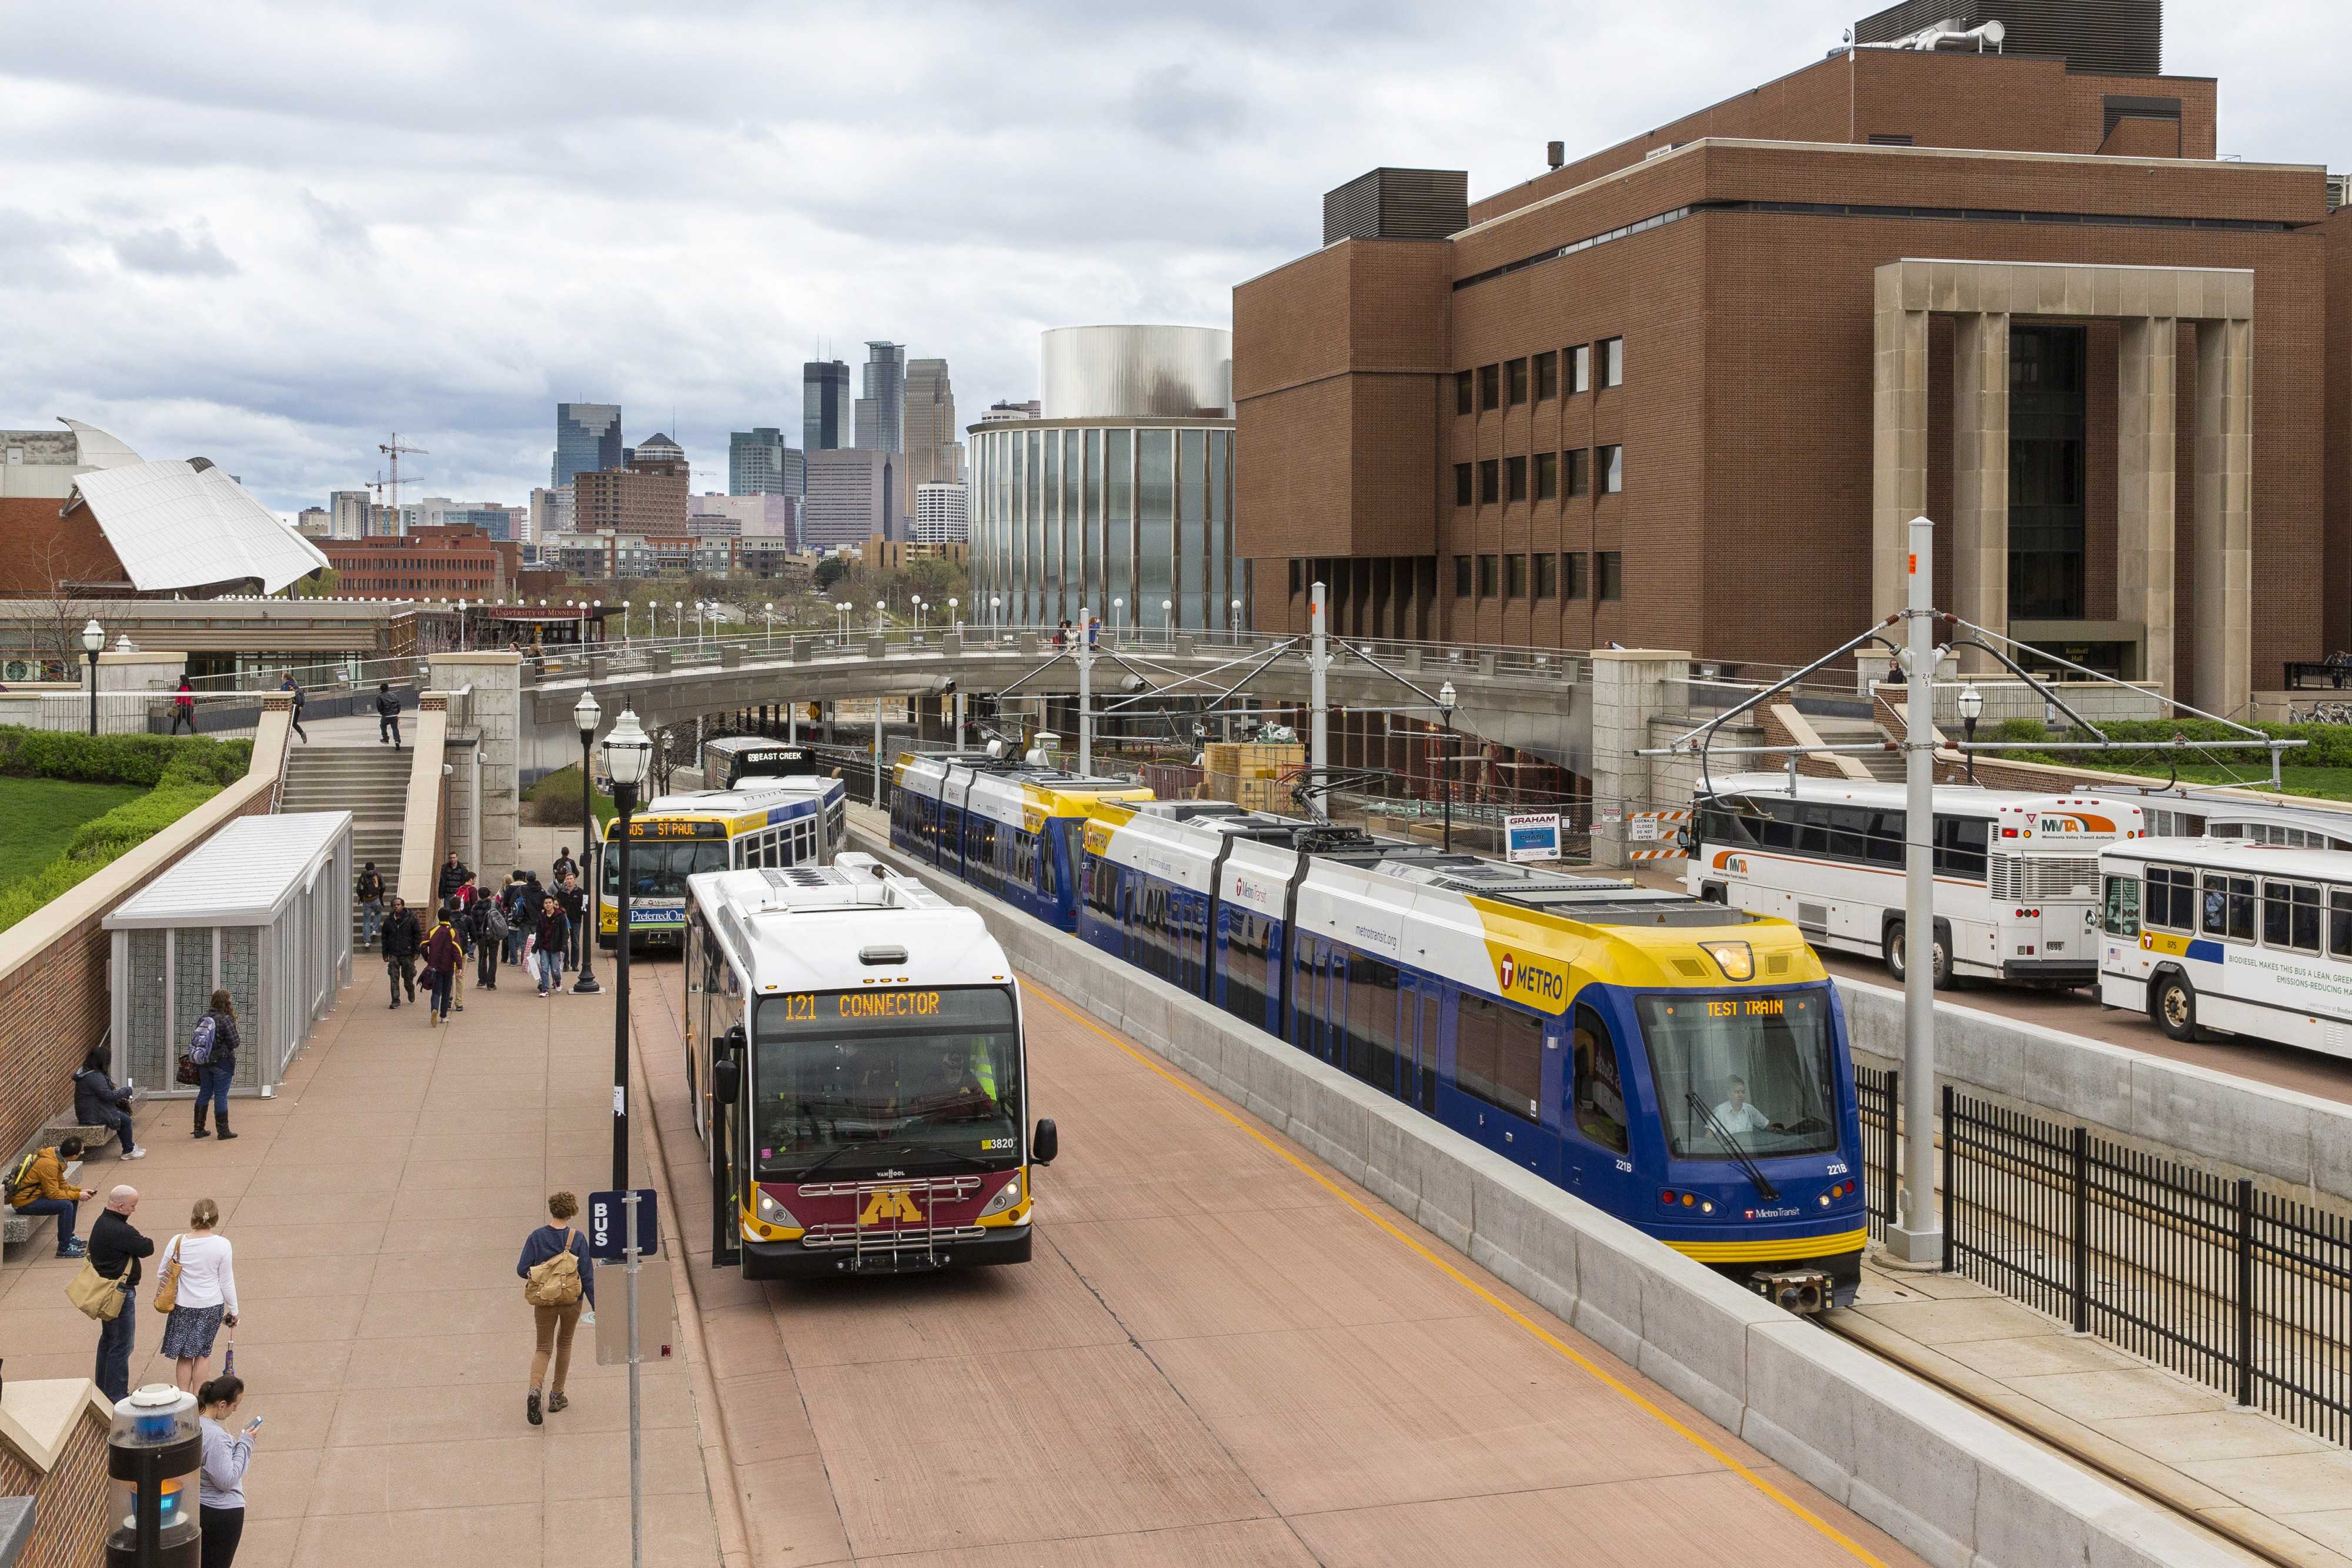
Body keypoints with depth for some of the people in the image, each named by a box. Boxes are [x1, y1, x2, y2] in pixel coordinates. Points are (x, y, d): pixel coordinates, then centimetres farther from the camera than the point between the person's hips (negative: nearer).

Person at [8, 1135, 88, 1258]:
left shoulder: (54, 1154, 2)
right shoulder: (49, 1164, -27)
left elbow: (62, 1184, 12)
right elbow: (53, 1194, -24)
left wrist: (80, 1191, 0)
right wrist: (77, 1195, -15)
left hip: (34, 1195, 10)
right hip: (24, 1203, -10)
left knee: (73, 1197, 13)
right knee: (66, 1205, -24)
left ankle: (69, 1236, 24)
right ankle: (64, 1249, -17)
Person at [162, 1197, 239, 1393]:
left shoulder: (178, 1242, -10)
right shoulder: (222, 1245, -15)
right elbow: (227, 1282, -8)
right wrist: (233, 1310, 4)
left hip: (182, 1306, 1)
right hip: (211, 1306, -1)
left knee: (184, 1355, 13)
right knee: (203, 1352, 15)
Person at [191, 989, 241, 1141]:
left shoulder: (204, 1017, 3)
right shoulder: (226, 1020, -16)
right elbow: (234, 1042, -16)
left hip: (205, 1061, 6)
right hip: (222, 1062, -6)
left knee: (204, 1093, 15)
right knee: (221, 1096, 1)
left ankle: (199, 1129, 21)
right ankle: (223, 1131, 7)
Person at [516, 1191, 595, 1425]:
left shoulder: (536, 1237, -9)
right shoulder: (577, 1239, -12)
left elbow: (522, 1270, -7)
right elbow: (587, 1275, -10)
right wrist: (596, 1307, -3)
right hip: (572, 1301, 0)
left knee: (543, 1347, 10)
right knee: (564, 1343, 21)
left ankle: (535, 1389, -18)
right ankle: (557, 1396, 25)